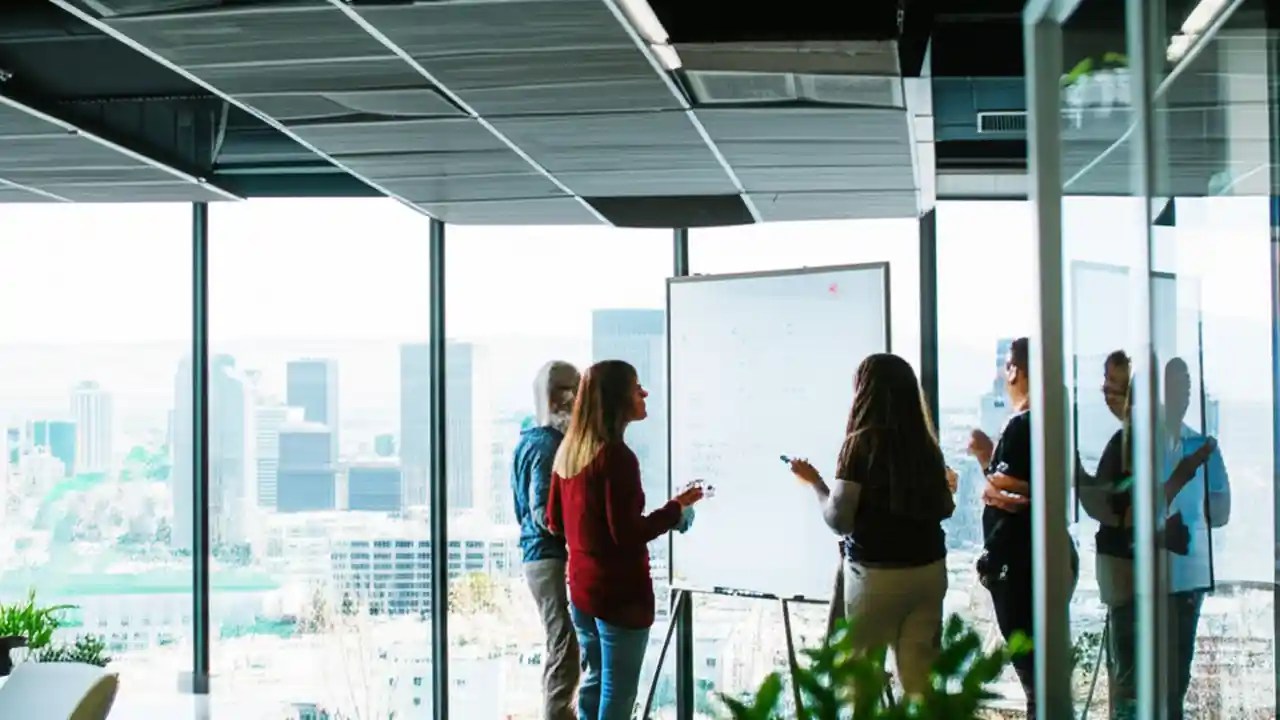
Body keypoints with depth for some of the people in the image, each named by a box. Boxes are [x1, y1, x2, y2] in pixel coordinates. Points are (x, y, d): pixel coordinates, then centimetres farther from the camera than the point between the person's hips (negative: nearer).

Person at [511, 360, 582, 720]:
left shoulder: (528, 440, 14)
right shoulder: (550, 444, -15)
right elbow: (545, 513, -21)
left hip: (537, 553, 10)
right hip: (555, 556, -10)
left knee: (560, 648, 16)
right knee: (565, 650, -9)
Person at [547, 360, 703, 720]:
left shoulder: (568, 450, 7)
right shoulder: (616, 456, -18)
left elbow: (555, 521, 15)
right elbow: (628, 534, -20)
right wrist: (676, 507, -10)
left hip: (581, 586, 8)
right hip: (620, 592, -8)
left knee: (595, 682, 19)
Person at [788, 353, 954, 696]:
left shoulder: (861, 443, -10)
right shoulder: (926, 445, 3)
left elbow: (839, 519, -11)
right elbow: (943, 508, 13)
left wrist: (814, 481, 4)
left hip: (877, 573, -4)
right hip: (929, 569, 4)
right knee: (921, 675, 7)